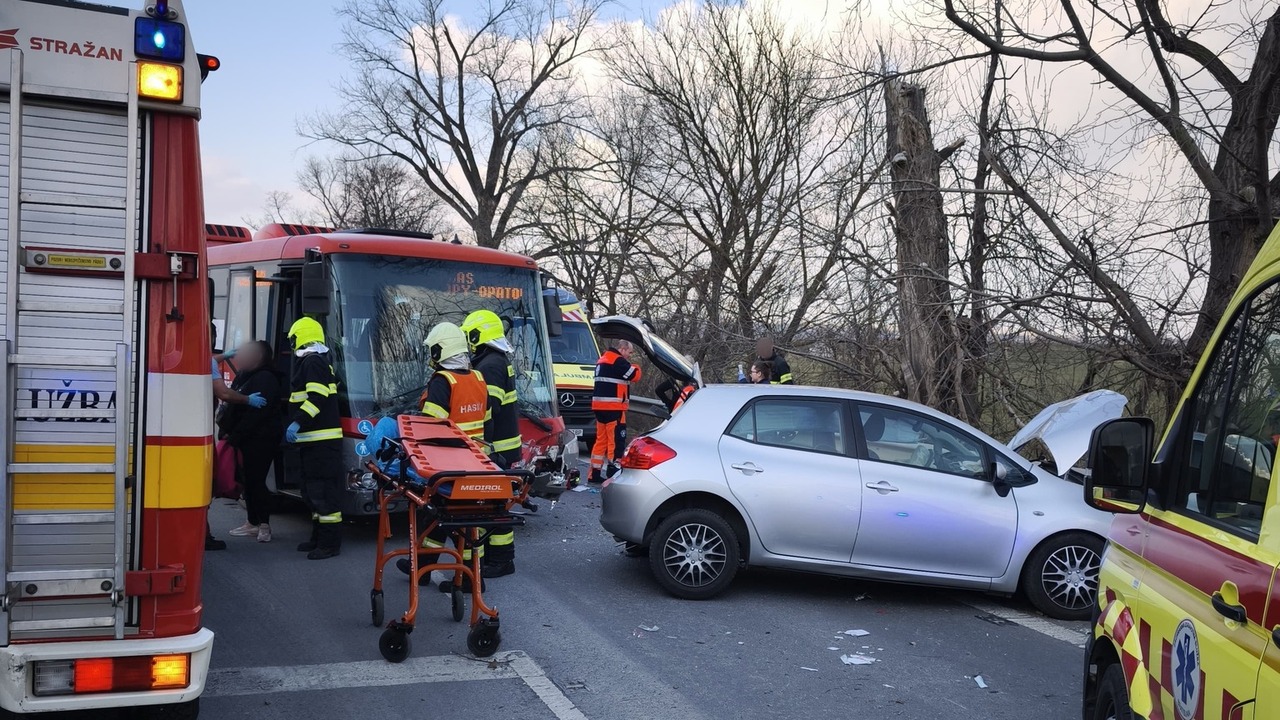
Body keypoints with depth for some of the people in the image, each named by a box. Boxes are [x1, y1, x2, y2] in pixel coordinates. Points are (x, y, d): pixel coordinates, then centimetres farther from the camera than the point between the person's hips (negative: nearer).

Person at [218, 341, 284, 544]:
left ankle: (264, 524, -5)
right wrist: (225, 429, 4)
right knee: (249, 479, 11)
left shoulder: (266, 379, -14)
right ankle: (253, 523, 18)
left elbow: (256, 412, -20)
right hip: (247, 438, 9)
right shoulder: (243, 376, 16)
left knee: (256, 480, -10)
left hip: (262, 439, -9)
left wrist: (234, 435, -18)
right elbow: (232, 404, 17)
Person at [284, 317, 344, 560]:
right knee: (313, 491, 16)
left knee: (323, 491, -9)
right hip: (315, 440, 11)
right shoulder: (317, 361, 20)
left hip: (322, 440, -11)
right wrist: (297, 426, 33)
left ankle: (330, 543, -7)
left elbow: (317, 397, -23)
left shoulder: (312, 361, -11)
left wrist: (298, 422, -27)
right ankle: (319, 538, 24)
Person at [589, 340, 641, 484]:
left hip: (599, 406, 10)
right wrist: (635, 367, 9)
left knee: (601, 440, 14)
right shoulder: (618, 361, -11)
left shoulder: (602, 360, 21)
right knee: (617, 441, -7)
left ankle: (595, 474, 16)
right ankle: (613, 474, -9)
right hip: (613, 407, -10)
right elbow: (635, 375, -12)